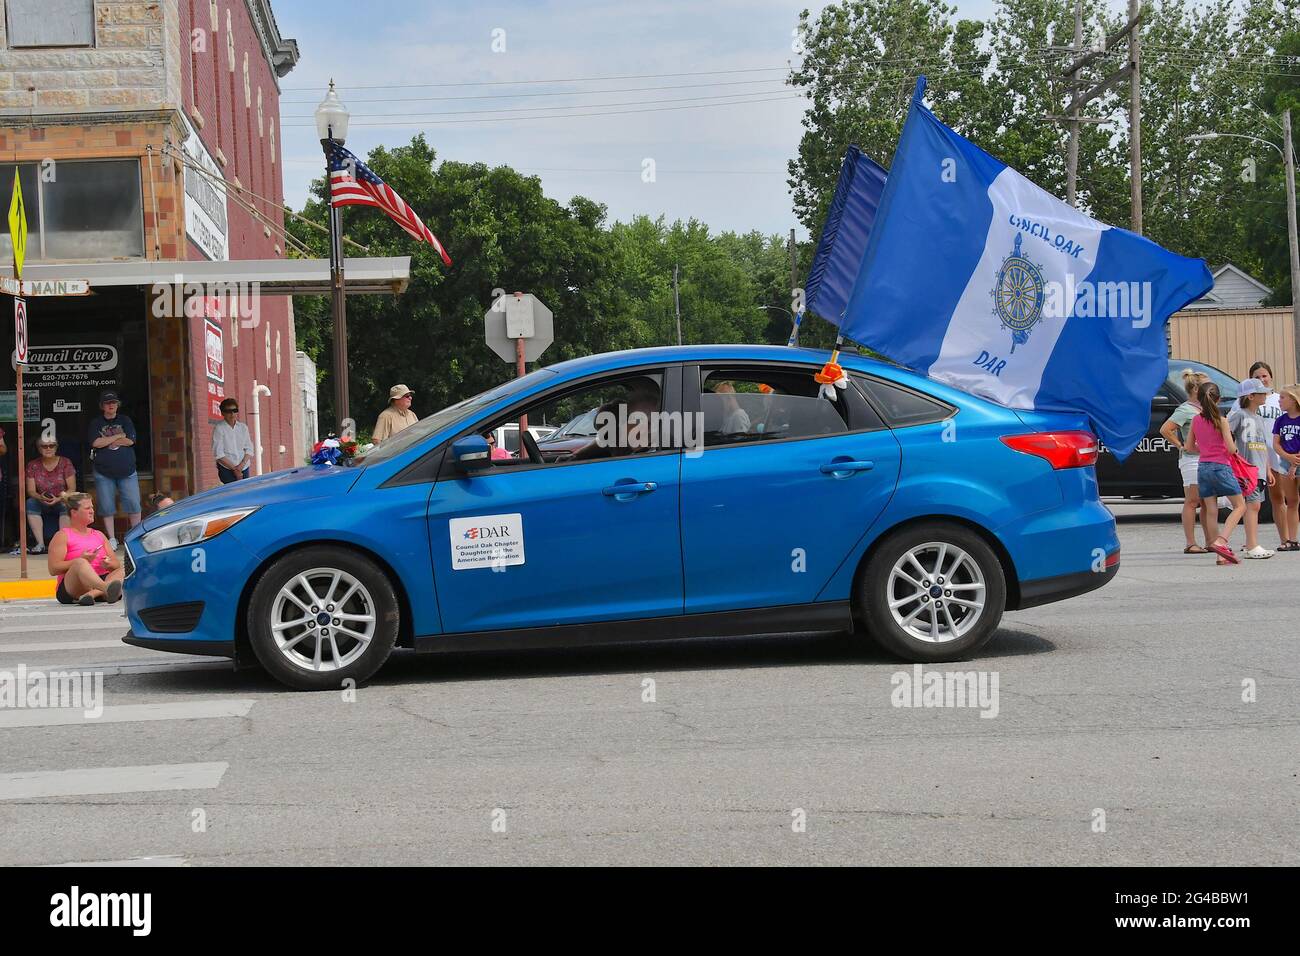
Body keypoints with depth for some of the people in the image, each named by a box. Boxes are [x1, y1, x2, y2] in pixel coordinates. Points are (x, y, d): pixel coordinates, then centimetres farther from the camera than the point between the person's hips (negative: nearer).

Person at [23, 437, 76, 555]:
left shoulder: (65, 463, -3)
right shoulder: (33, 465, 2)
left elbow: (72, 488, -6)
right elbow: (31, 491, -3)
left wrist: (58, 499, -24)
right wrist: (41, 497, -25)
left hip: (61, 502, -2)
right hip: (42, 505, 2)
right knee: (30, 503, -30)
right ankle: (40, 544, -34)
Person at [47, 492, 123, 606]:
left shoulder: (99, 535, 24)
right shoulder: (62, 536, 7)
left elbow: (117, 564, 20)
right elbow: (53, 569, -6)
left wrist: (109, 564, -5)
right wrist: (81, 559, -16)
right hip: (71, 588, -5)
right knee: (80, 563, -36)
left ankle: (93, 593, -47)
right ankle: (107, 589, -66)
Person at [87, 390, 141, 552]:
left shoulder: (125, 421, 10)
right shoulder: (96, 423, 8)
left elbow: (130, 441, -5)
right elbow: (96, 443, -9)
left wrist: (106, 440, -5)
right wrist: (118, 436, -6)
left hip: (127, 471, 0)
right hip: (104, 472, 0)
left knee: (133, 505, -5)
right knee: (107, 507, 0)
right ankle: (112, 539, 7)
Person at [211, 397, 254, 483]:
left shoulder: (243, 427, 10)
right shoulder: (219, 428, -5)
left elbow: (249, 449, 9)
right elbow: (218, 454, -9)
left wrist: (242, 465, -8)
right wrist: (234, 469, -10)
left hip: (244, 469, 4)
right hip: (227, 470, -4)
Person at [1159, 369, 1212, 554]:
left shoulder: (1203, 409, 16)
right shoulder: (1186, 409, -10)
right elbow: (1165, 430, -18)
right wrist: (1181, 445, -13)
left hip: (1207, 460, 9)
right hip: (1192, 460, -8)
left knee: (1208, 503, 9)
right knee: (1192, 501, -6)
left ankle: (1210, 542, 14)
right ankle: (1191, 544, -5)